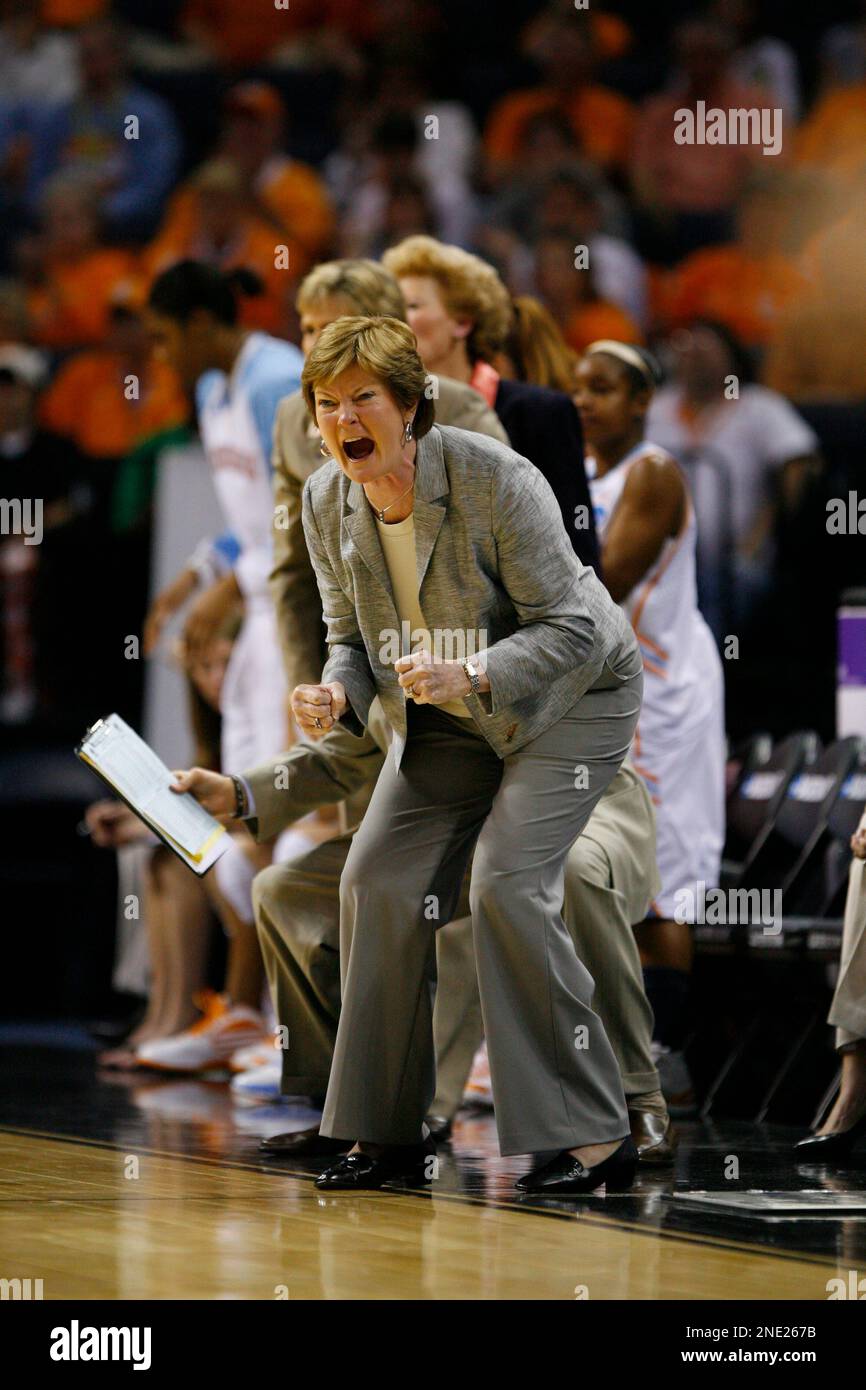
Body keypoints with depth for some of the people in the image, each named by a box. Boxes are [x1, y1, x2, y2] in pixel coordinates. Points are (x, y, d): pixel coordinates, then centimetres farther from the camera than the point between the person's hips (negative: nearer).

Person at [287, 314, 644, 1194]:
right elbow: (353, 633, 3)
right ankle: (388, 1132, 6)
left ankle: (594, 1137, -16)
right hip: (446, 721, 7)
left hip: (569, 695, -6)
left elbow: (569, 629, -24)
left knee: (508, 886, -22)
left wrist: (470, 677, -40)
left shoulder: (498, 483, -28)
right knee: (378, 881, -6)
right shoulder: (327, 504, -10)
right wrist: (336, 695, -20)